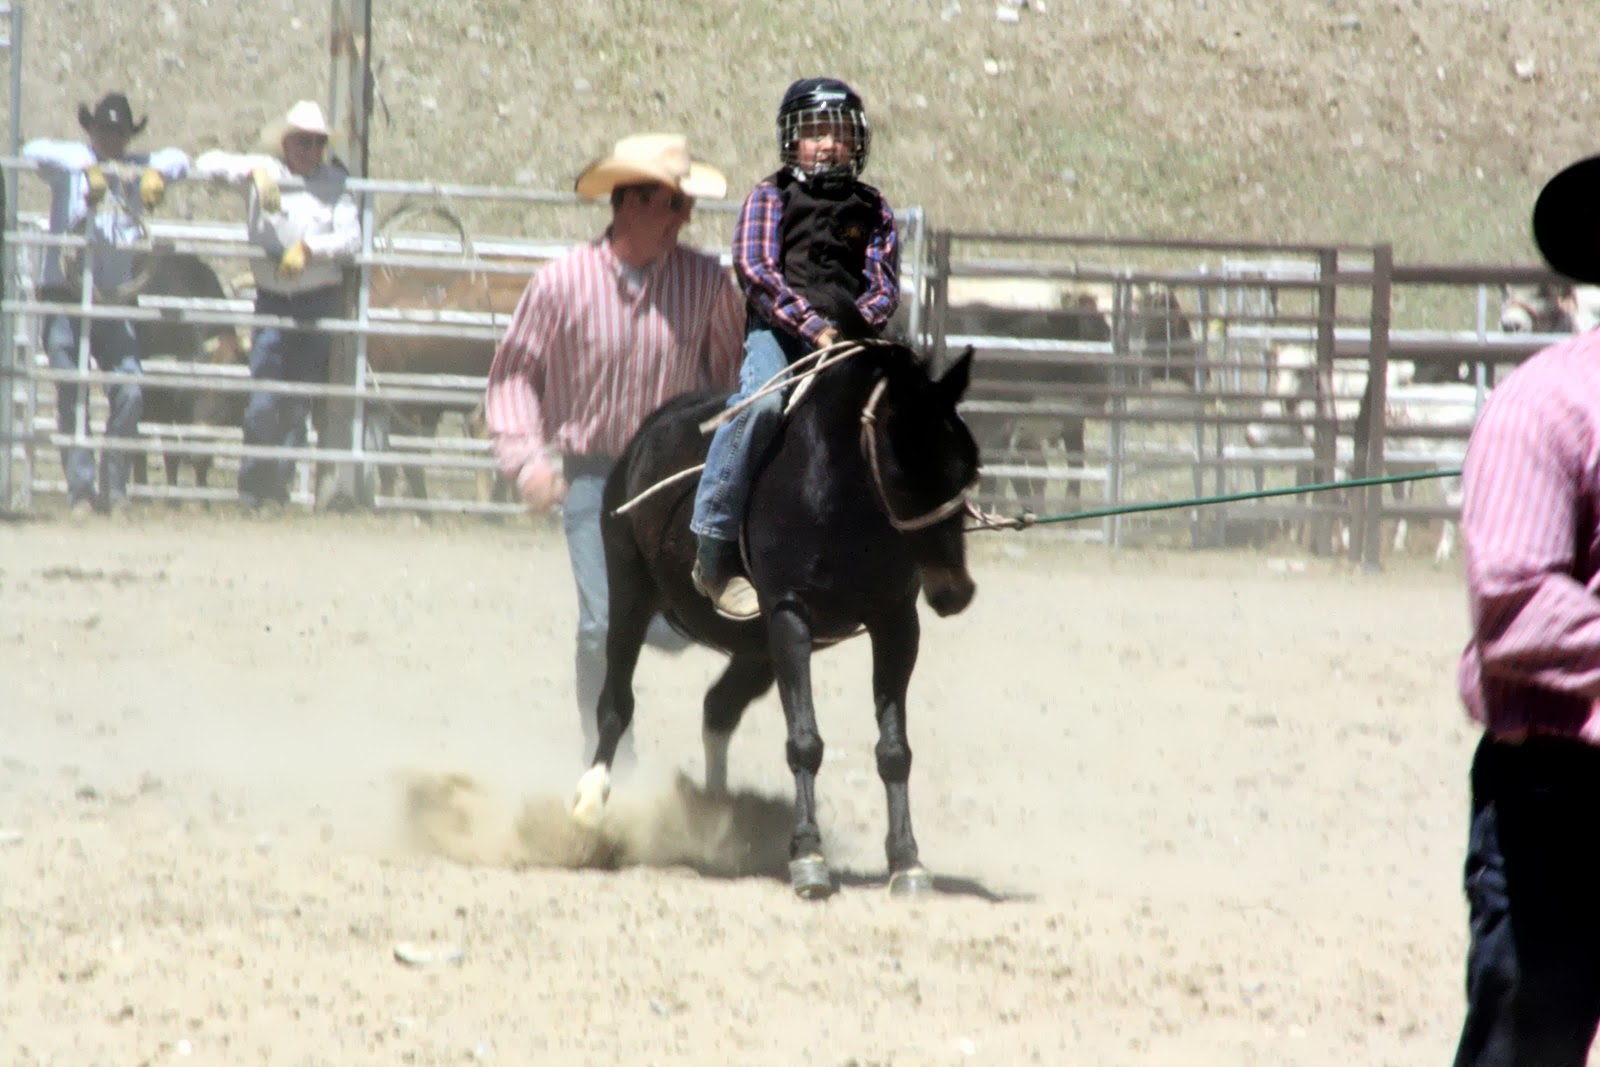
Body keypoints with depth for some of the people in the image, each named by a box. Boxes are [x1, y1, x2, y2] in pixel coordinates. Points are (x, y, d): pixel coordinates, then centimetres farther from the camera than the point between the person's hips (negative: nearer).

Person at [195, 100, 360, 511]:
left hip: (319, 301, 1)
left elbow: (351, 238, -7)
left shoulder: (335, 182, 1)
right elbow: (209, 164, -8)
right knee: (263, 401, -9)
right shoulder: (264, 172, 0)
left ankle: (277, 487, 10)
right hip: (272, 299, -1)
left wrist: (309, 248, -23)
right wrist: (254, 172, -24)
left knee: (299, 402, 2)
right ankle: (252, 487, 2)